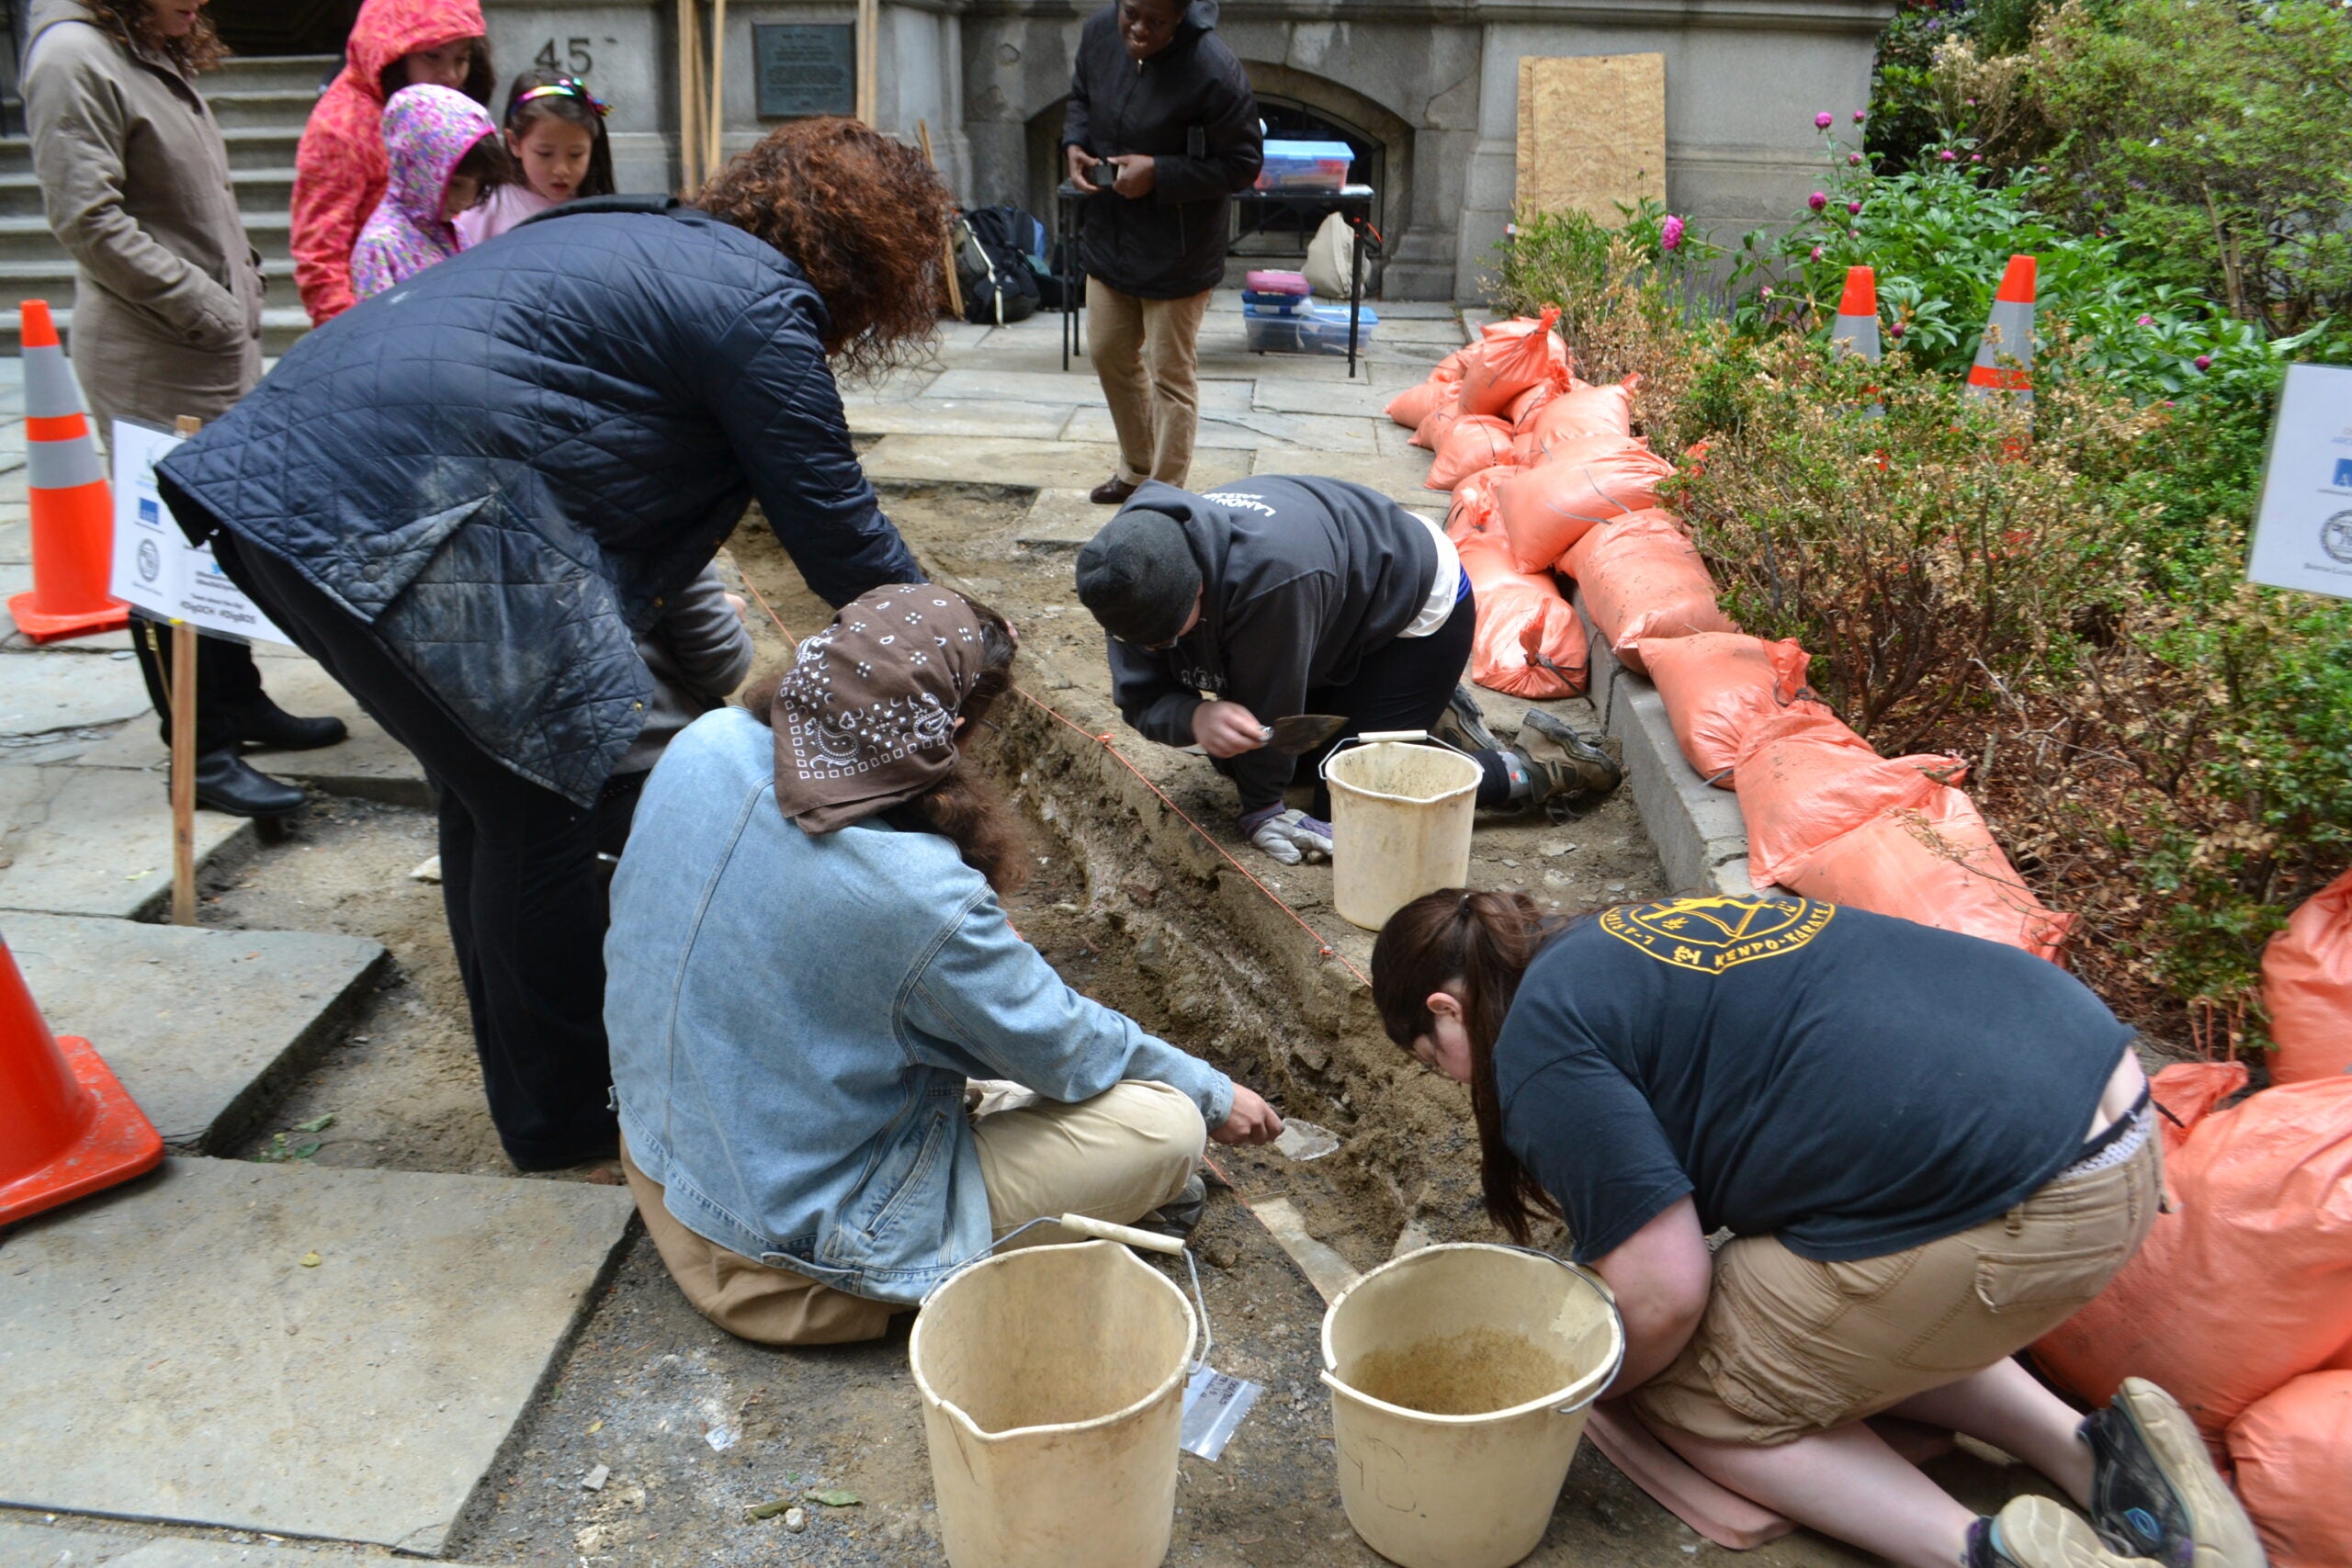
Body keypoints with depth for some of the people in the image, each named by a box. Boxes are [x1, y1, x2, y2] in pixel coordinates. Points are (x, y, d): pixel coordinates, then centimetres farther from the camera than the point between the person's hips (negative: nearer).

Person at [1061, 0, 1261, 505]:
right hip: (1108, 232, 7)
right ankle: (1136, 468, 39)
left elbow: (1243, 162, -17)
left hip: (1176, 250, -7)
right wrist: (1074, 144, -8)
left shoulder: (1213, 71, -25)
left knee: (1170, 376, 2)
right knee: (1108, 352, 18)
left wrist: (1159, 173, -25)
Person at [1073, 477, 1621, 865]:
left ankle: (1543, 771, 2)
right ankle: (1433, 714, 21)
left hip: (1422, 607, -8)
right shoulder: (1139, 579, -22)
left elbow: (1267, 703, -31)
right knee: (1234, 754, 13)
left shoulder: (1270, 573, -44)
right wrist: (1195, 717, -42)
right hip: (1345, 615, 8)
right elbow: (1139, 697, -19)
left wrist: (1261, 807, -17)